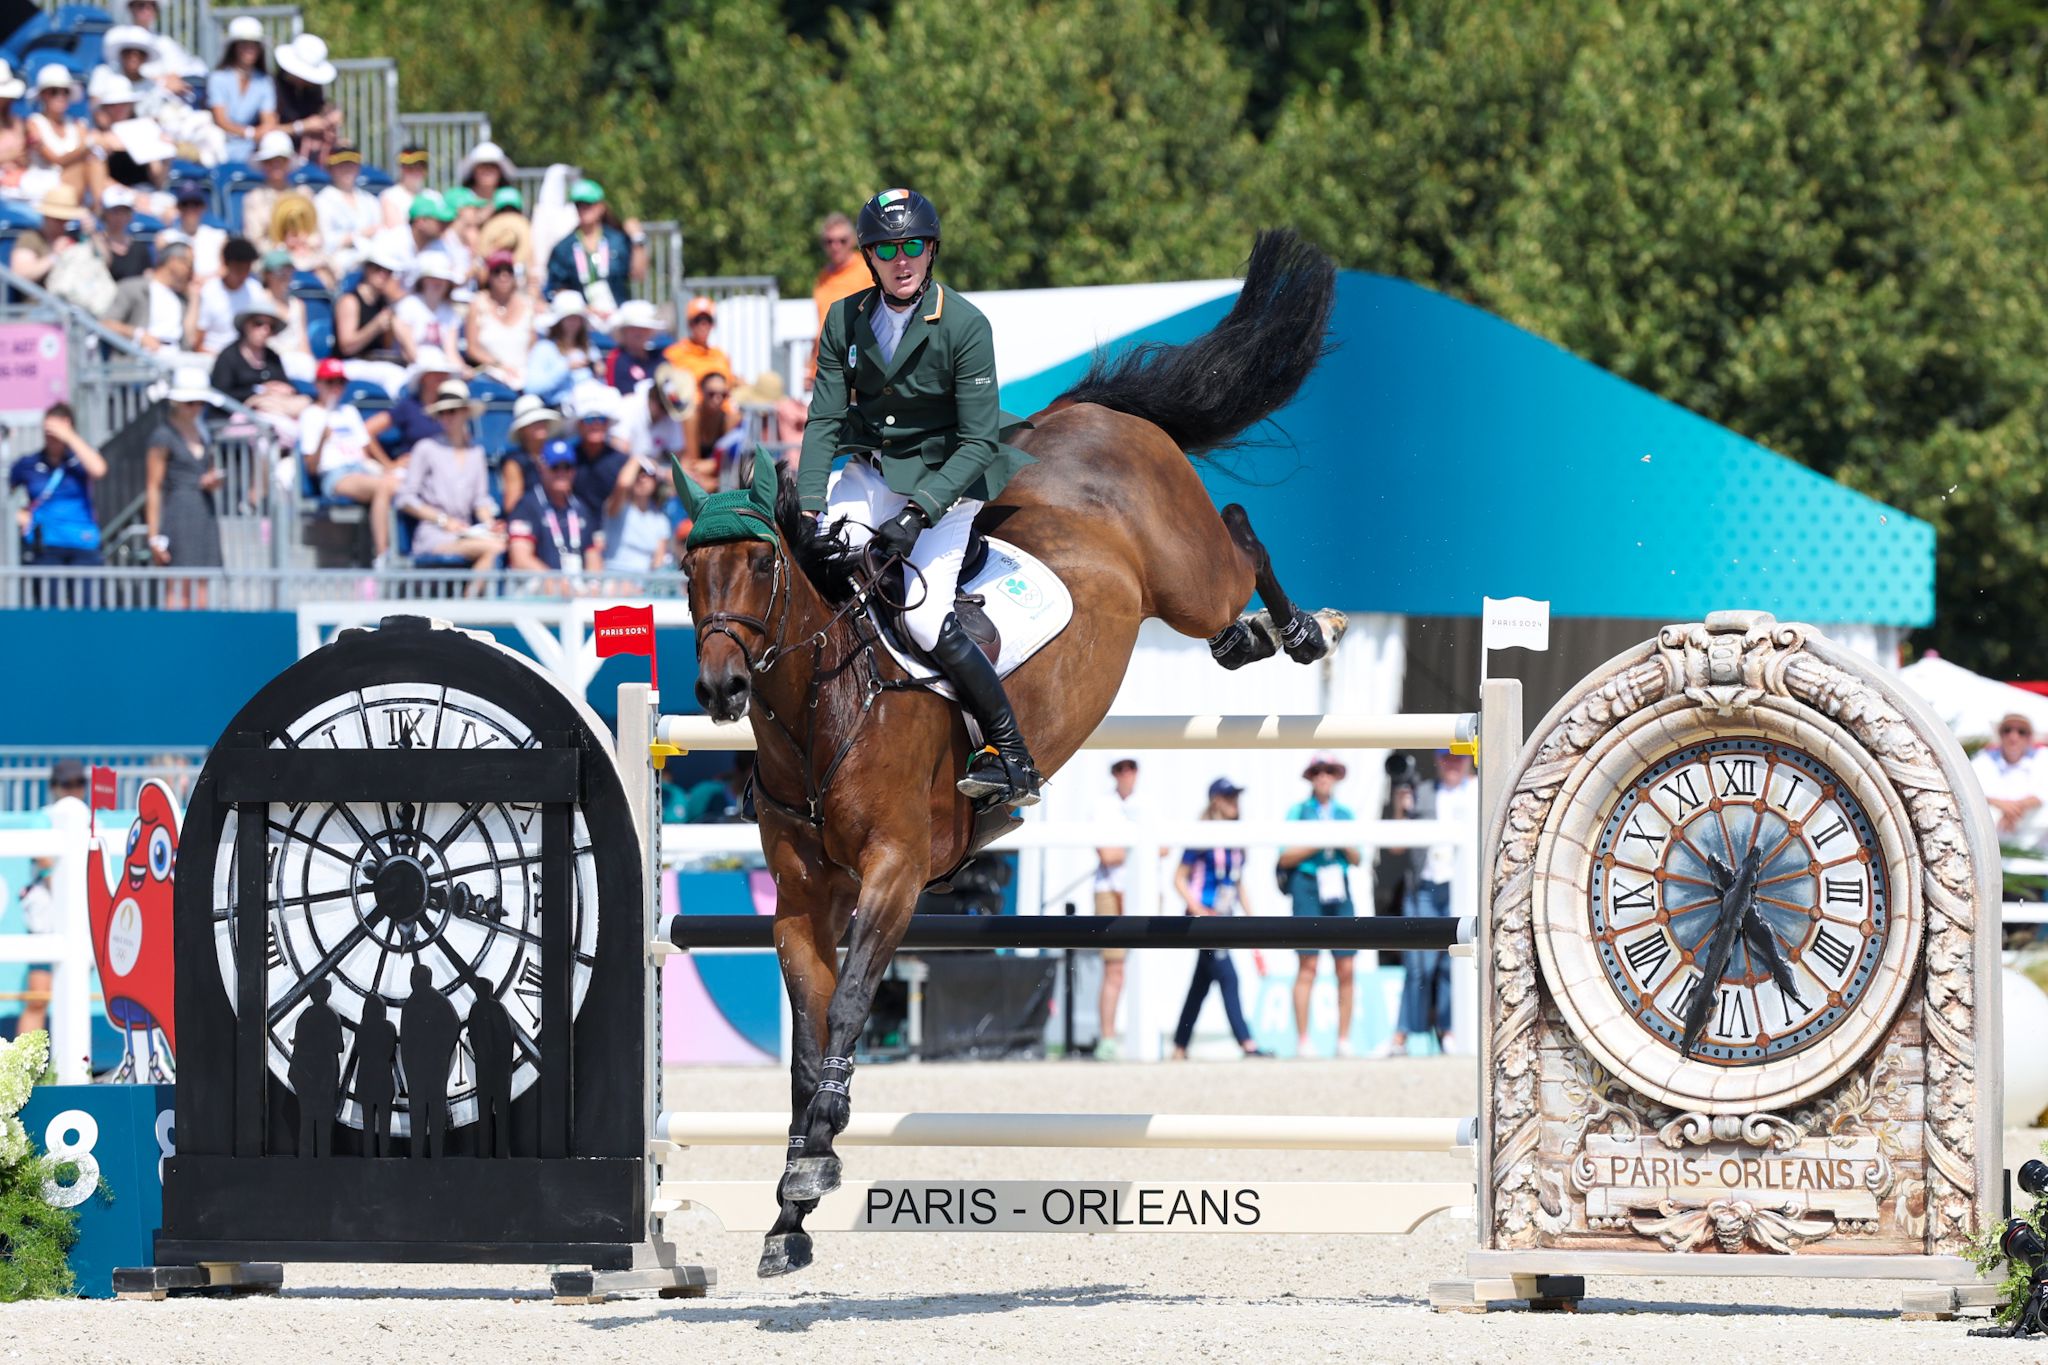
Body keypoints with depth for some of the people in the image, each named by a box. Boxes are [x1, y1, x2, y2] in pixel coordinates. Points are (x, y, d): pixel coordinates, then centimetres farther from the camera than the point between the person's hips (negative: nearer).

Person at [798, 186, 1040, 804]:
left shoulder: (965, 326, -16)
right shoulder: (846, 320, -2)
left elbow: (979, 441, -16)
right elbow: (825, 421, -3)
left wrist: (918, 513, -27)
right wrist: (807, 510, -18)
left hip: (945, 481, -5)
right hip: (871, 475, 5)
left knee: (925, 620, -20)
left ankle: (1013, 757, -8)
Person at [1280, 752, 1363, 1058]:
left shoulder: (1345, 814, 15)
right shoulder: (1298, 812, 5)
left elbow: (1356, 859, 14)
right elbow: (1285, 858, -1)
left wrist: (1345, 844, -5)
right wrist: (1317, 843, -9)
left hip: (1338, 889, 4)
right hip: (1307, 886, -4)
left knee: (1346, 968, -1)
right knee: (1308, 965, -9)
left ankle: (1344, 1041, 5)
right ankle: (1302, 1041, -7)